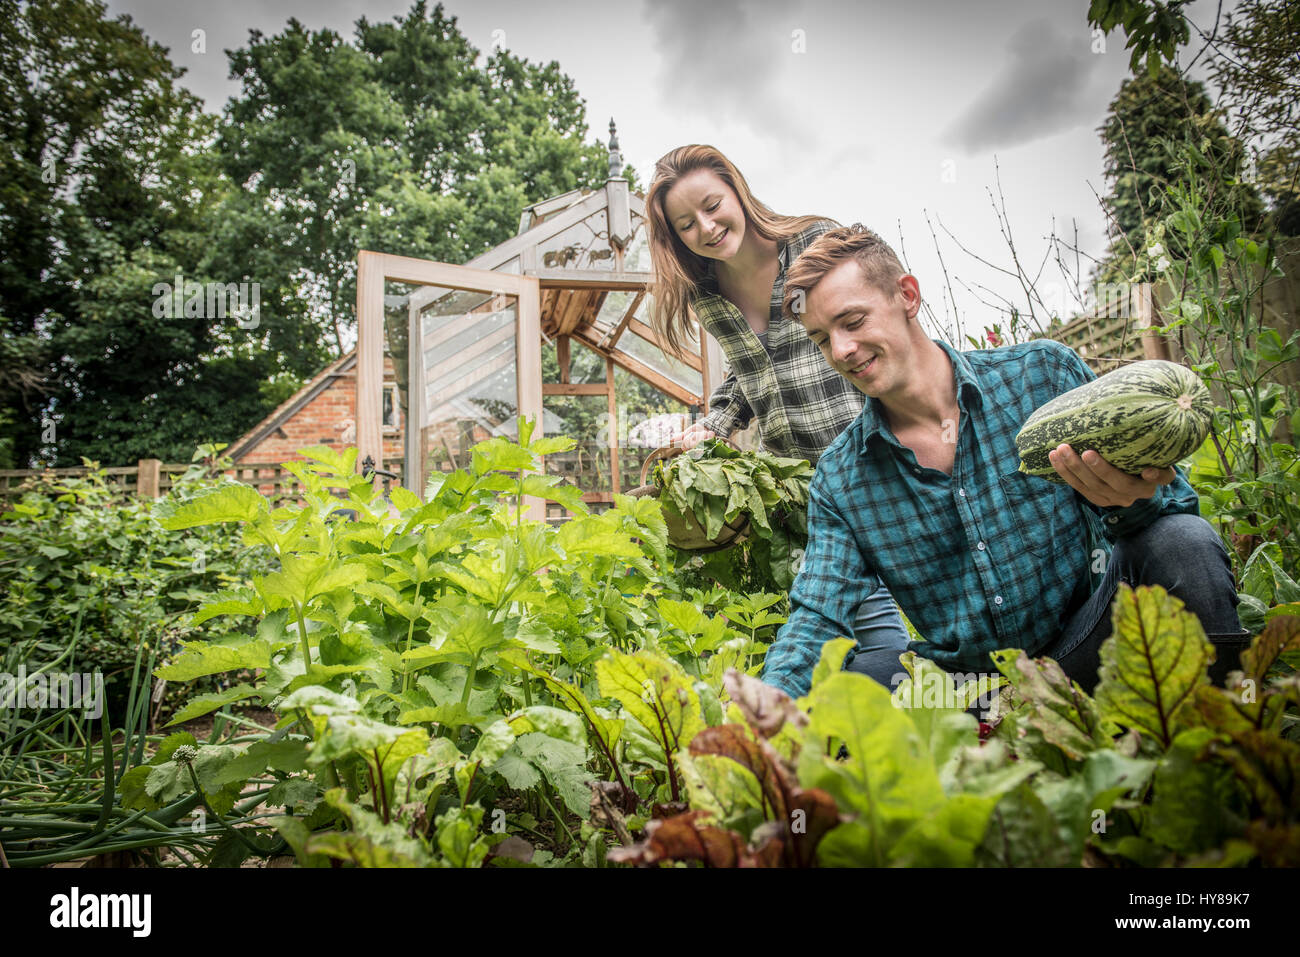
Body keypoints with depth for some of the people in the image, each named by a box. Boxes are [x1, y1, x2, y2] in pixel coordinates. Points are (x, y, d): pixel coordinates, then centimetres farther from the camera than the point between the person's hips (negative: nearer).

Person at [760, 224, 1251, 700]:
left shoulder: (1043, 372, -6)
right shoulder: (838, 478, -2)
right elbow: (817, 617, -5)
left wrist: (1132, 497, -29)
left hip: (1082, 647, 0)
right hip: (963, 677, 0)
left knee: (1182, 541, -25)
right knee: (860, 673, -30)